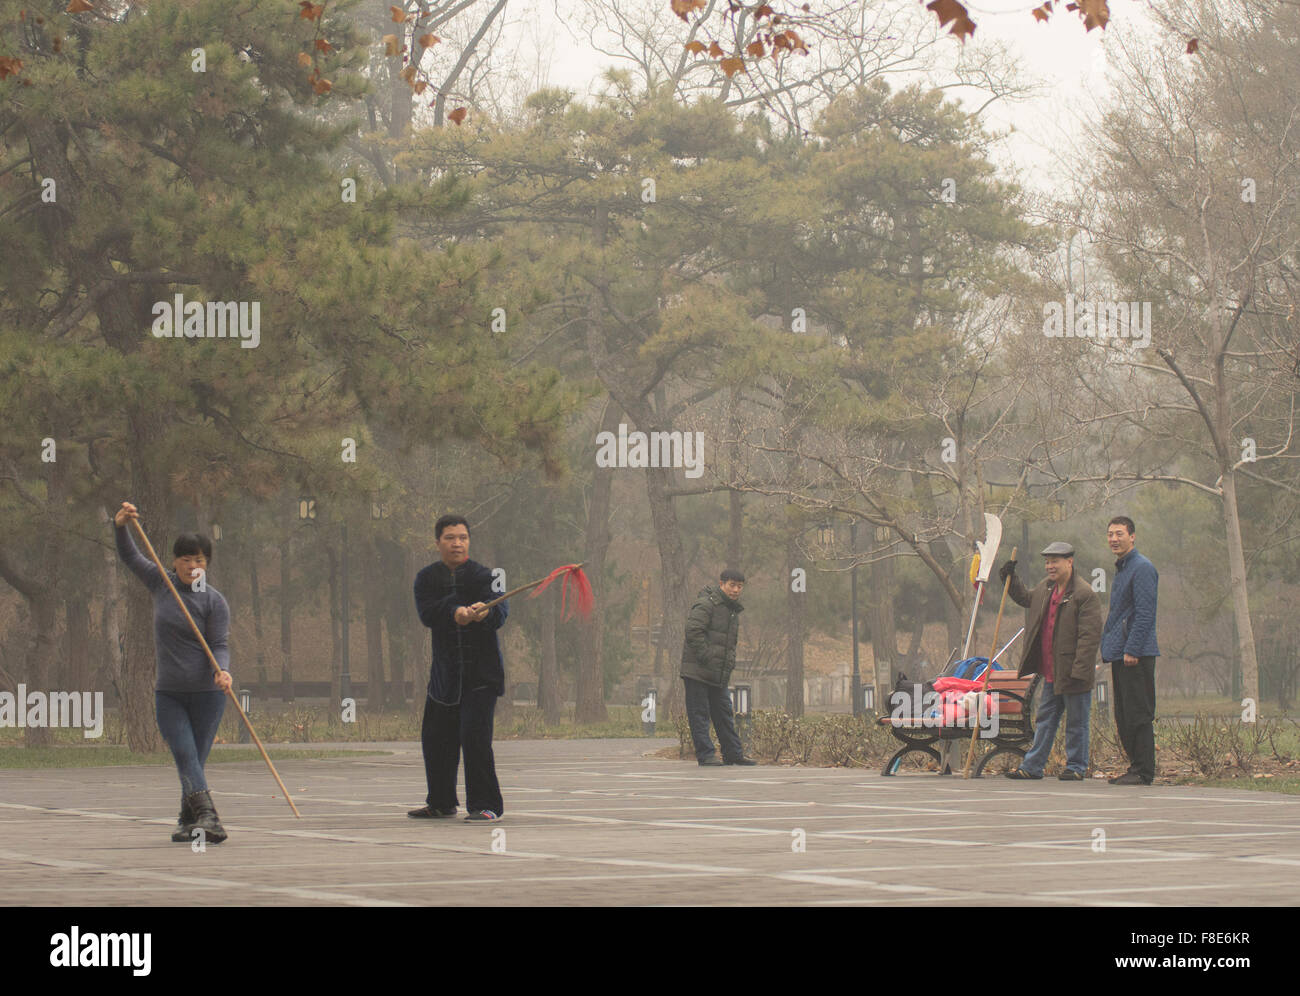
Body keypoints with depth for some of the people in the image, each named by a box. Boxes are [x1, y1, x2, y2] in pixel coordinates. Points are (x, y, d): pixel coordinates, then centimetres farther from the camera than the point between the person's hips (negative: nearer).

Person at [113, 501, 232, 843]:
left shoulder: (214, 601, -4)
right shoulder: (161, 583, 7)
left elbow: (220, 646, -9)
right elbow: (129, 555, 12)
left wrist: (223, 672, -30)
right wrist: (121, 525, -6)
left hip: (206, 692, -3)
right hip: (168, 693, 3)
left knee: (195, 760, 0)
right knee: (184, 756, -13)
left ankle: (188, 821, 13)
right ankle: (207, 816, -25)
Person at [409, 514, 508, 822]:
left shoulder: (483, 575, -6)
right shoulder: (426, 578, 4)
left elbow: (501, 609, -22)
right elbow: (426, 613, -12)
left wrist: (485, 612, -45)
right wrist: (454, 612, -31)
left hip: (481, 672, -5)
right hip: (445, 670, 5)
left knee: (474, 735, -15)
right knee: (435, 736, 11)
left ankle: (486, 804, -8)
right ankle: (441, 803, 28)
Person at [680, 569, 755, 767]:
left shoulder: (733, 611, 18)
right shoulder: (705, 604, -11)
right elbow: (694, 631, -21)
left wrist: (730, 664, 15)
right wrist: (707, 658, -22)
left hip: (719, 675, 9)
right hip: (697, 671, -9)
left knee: (724, 713, 11)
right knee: (699, 713, -5)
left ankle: (733, 754, 16)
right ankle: (705, 755, -5)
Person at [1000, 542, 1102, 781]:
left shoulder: (1085, 595, -16)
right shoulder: (1046, 588, 10)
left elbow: (1089, 636, -19)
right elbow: (1026, 599, 33)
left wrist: (1078, 671, -23)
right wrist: (1011, 580, 19)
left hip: (1073, 673, -8)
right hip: (1051, 673, 8)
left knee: (1076, 723, 4)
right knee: (1045, 720, 13)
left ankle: (1076, 768, 13)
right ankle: (1032, 766, 18)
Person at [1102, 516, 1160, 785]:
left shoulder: (1142, 568, -11)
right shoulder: (1122, 569, 19)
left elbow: (1144, 614, -18)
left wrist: (1131, 650, -21)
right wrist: (1110, 648, 18)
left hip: (1137, 655, -10)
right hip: (1121, 655, 10)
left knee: (1138, 715, -8)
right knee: (1124, 716, 11)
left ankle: (1143, 772, -6)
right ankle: (1136, 767, 15)